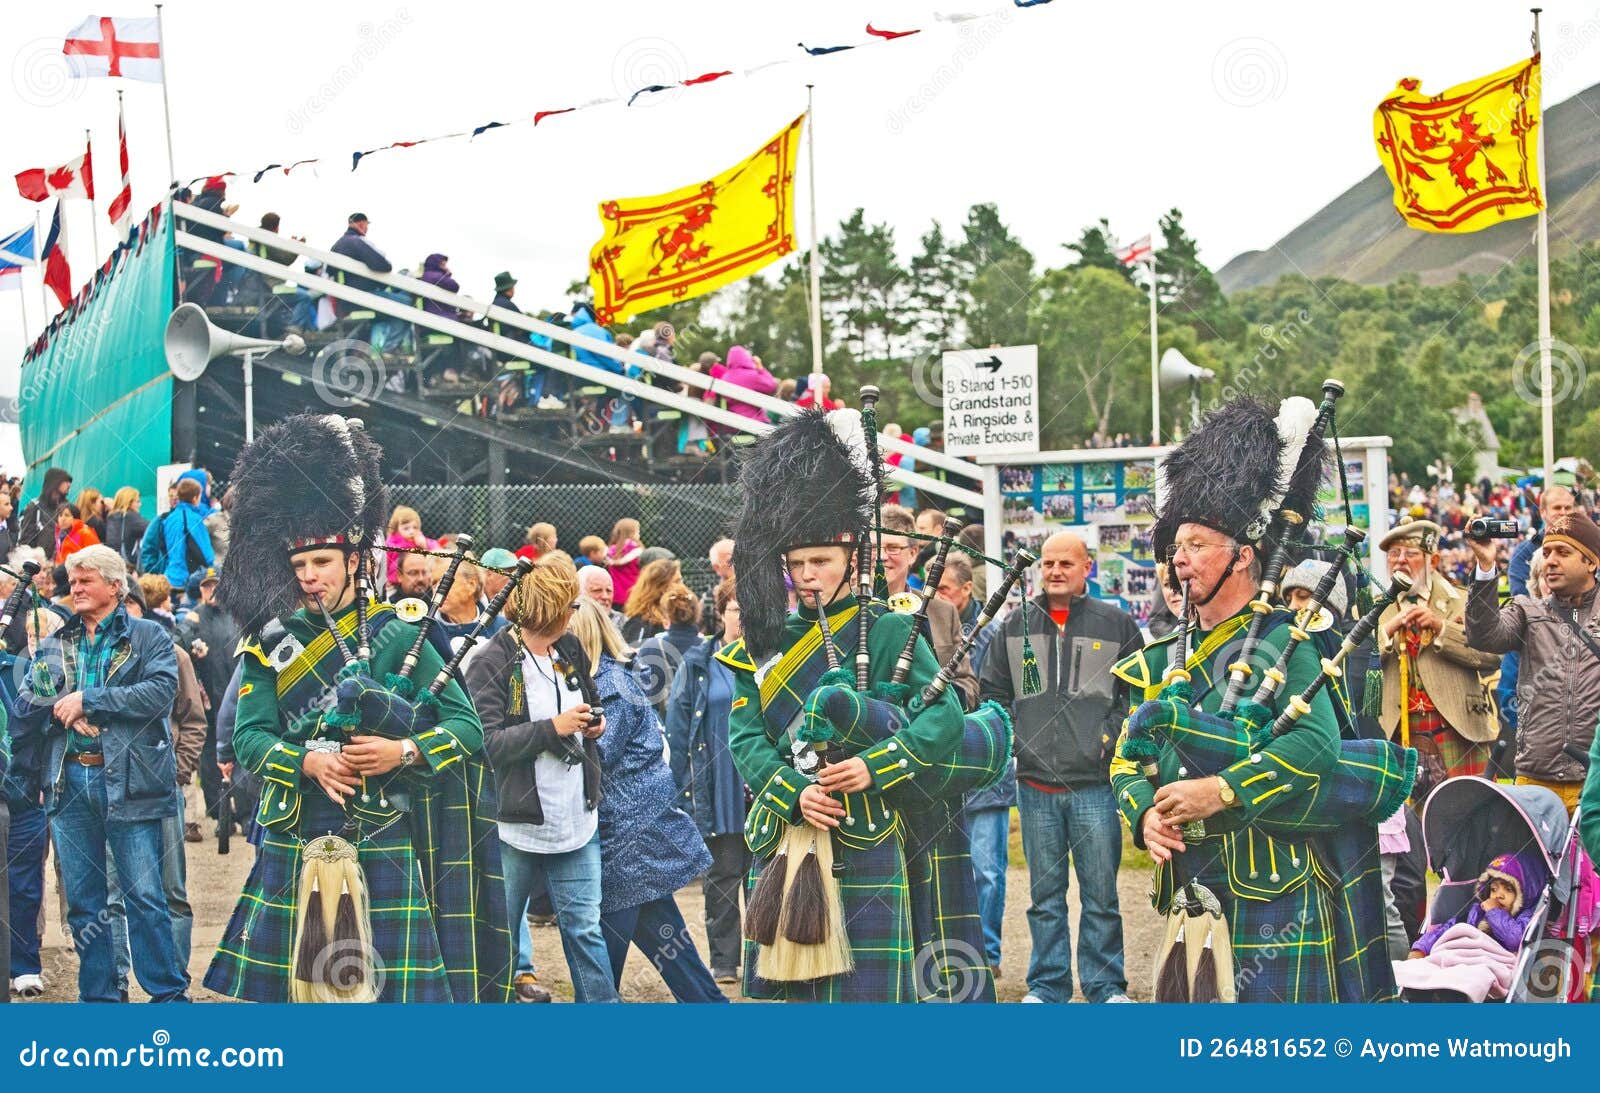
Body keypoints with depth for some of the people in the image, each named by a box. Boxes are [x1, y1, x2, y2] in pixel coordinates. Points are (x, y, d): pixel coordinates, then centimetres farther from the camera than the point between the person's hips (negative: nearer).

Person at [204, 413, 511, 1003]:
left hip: (382, 848, -2)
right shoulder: (272, 644, 8)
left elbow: (467, 725, -2)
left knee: (386, 982, -1)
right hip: (293, 848, 3)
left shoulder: (398, 637, 0)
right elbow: (249, 735, -2)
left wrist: (404, 750, -19)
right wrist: (308, 761, -19)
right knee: (293, 985, 7)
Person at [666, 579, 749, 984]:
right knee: (722, 875, 4)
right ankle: (723, 961, 11)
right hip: (718, 792, -1)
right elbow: (677, 729, 2)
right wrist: (683, 789, -3)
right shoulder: (698, 664, 4)